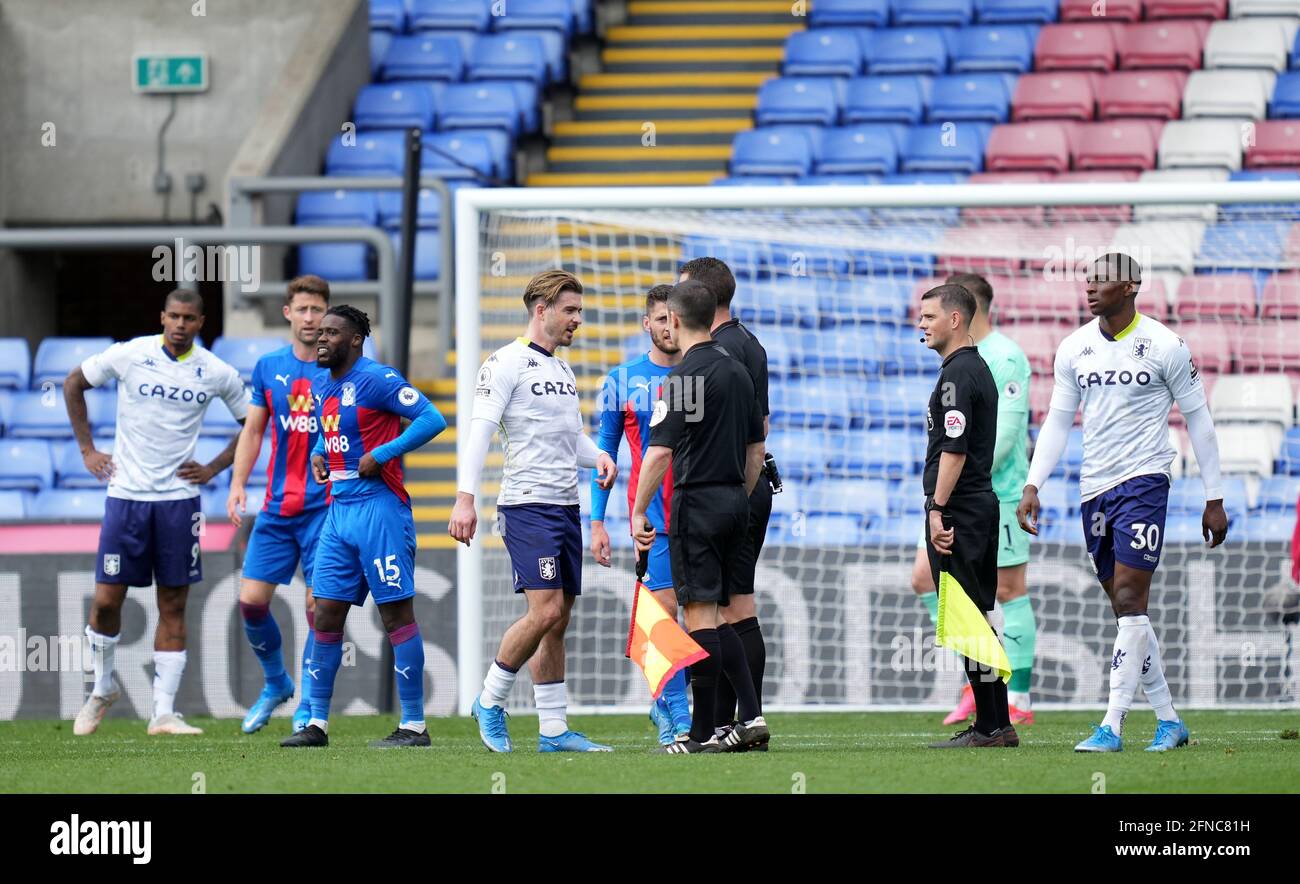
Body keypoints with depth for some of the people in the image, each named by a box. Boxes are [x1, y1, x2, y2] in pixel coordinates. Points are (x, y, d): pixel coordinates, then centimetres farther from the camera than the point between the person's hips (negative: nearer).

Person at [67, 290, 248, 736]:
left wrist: (214, 468, 4)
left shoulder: (216, 373, 0)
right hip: (126, 494, -1)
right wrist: (87, 450, 7)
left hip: (178, 497, 1)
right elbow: (73, 384, 11)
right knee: (106, 598, -1)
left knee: (173, 606, 1)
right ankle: (102, 688, 23)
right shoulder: (128, 355, -3)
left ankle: (164, 712, 3)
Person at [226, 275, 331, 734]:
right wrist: (238, 483, 4)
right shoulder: (268, 367, 9)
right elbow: (253, 430, 15)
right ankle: (276, 683, 24)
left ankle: (308, 707, 7)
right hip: (277, 506, 4)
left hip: (325, 506, -4)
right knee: (251, 600, 0)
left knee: (319, 606, -5)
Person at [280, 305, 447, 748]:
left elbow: (432, 419, -17)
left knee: (397, 614, -4)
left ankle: (414, 725, 0)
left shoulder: (376, 379, -11)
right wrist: (318, 454, 14)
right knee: (326, 615, 6)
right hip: (339, 509, 9)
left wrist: (382, 454, -19)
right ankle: (317, 723, 12)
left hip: (378, 508, -9)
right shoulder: (327, 388, 15)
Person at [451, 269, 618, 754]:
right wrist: (465, 498, -21)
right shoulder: (508, 362, -7)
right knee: (545, 610, -16)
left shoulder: (562, 369, 18)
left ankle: (554, 729, 8)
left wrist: (599, 457, 2)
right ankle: (491, 701, 1)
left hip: (566, 505, 8)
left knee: (558, 621, 6)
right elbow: (480, 429, -13)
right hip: (527, 505, -8)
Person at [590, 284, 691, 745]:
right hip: (652, 512, -2)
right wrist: (597, 522, 2)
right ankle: (676, 715, -5)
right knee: (664, 610, -9)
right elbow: (604, 454, 8)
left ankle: (665, 703, 18)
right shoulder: (623, 380, 5)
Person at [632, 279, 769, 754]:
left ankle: (702, 733, -4)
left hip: (697, 502, -8)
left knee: (700, 616, -5)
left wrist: (639, 512, -13)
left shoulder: (685, 376, -12)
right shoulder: (737, 371, 12)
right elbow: (756, 449, 17)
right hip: (734, 503, 8)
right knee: (714, 617, 14)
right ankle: (751, 716, 7)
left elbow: (660, 451, -17)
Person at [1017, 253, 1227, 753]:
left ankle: (1112, 726, -17)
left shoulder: (1163, 347, -6)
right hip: (1094, 487, 6)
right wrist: (1032, 486, 4)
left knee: (1130, 600, -13)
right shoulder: (1074, 349, 7)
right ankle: (1168, 720, 17)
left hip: (1143, 481, -6)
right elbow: (1058, 420, 14)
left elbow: (1198, 419, 1)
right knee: (1125, 609, 8)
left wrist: (1214, 499, 1)